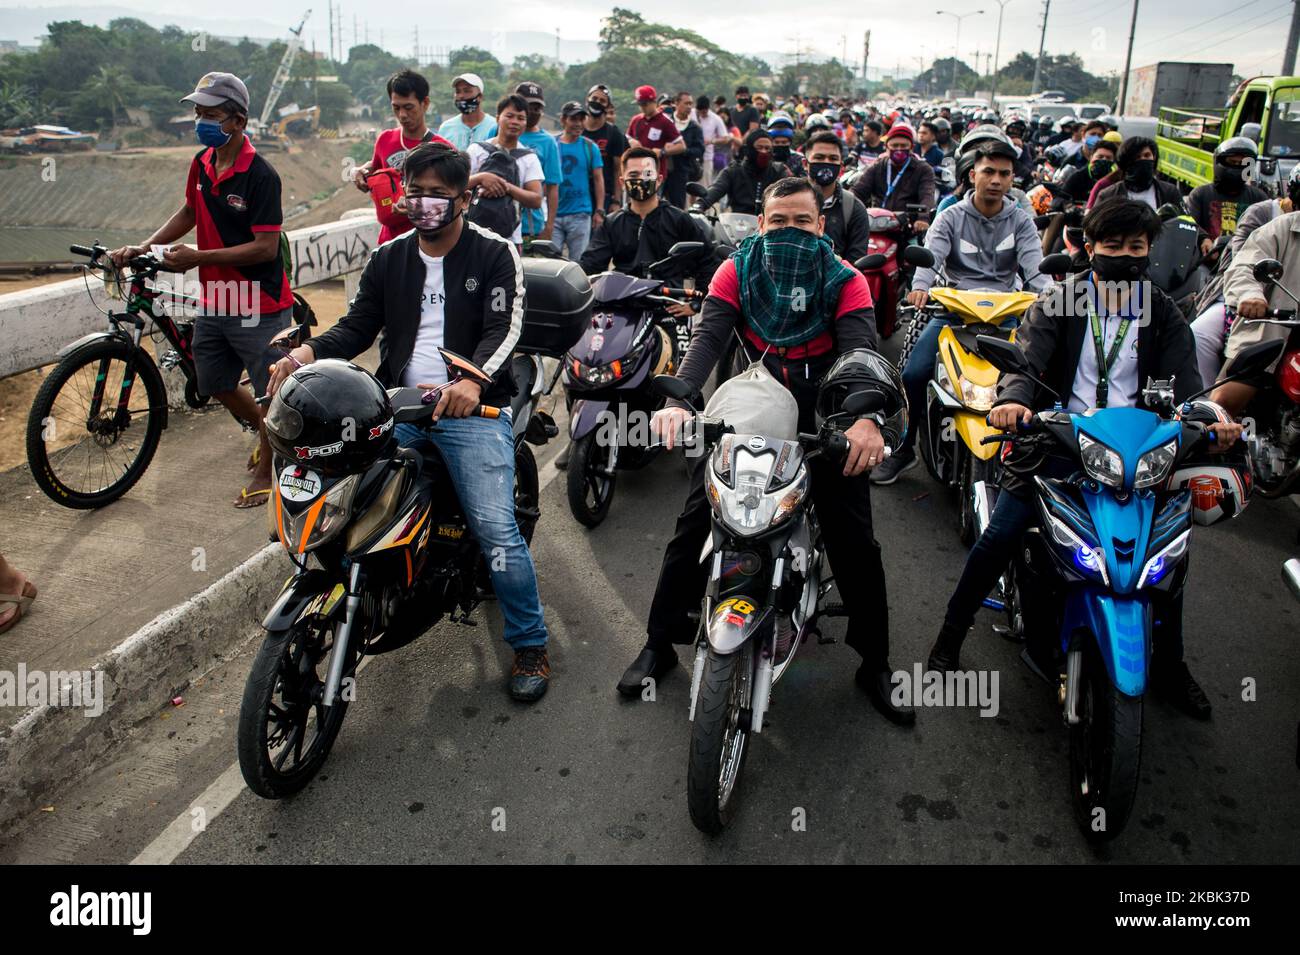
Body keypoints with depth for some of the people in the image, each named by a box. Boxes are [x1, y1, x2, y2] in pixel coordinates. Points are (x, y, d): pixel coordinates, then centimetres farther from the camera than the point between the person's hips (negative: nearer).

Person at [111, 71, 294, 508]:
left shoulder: (260, 174, -18)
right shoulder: (201, 163, 5)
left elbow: (266, 247, -22)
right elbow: (190, 212, 20)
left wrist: (199, 257, -24)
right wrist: (142, 247, 10)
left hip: (258, 305, -8)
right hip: (213, 300, 8)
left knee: (269, 391, 4)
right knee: (214, 384, 17)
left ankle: (266, 470, 22)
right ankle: (269, 434, 40)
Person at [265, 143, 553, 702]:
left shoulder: (495, 255, 3)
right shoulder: (388, 259, 17)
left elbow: (503, 329, -11)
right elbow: (357, 326, 10)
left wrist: (474, 381, -32)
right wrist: (309, 351, -12)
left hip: (471, 407, -4)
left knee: (495, 530, -17)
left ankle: (530, 645, 2)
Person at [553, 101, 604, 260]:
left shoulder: (590, 147, 5)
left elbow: (598, 179, 5)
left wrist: (599, 211, -2)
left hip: (580, 214, 0)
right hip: (553, 214, 0)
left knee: (578, 261, 5)